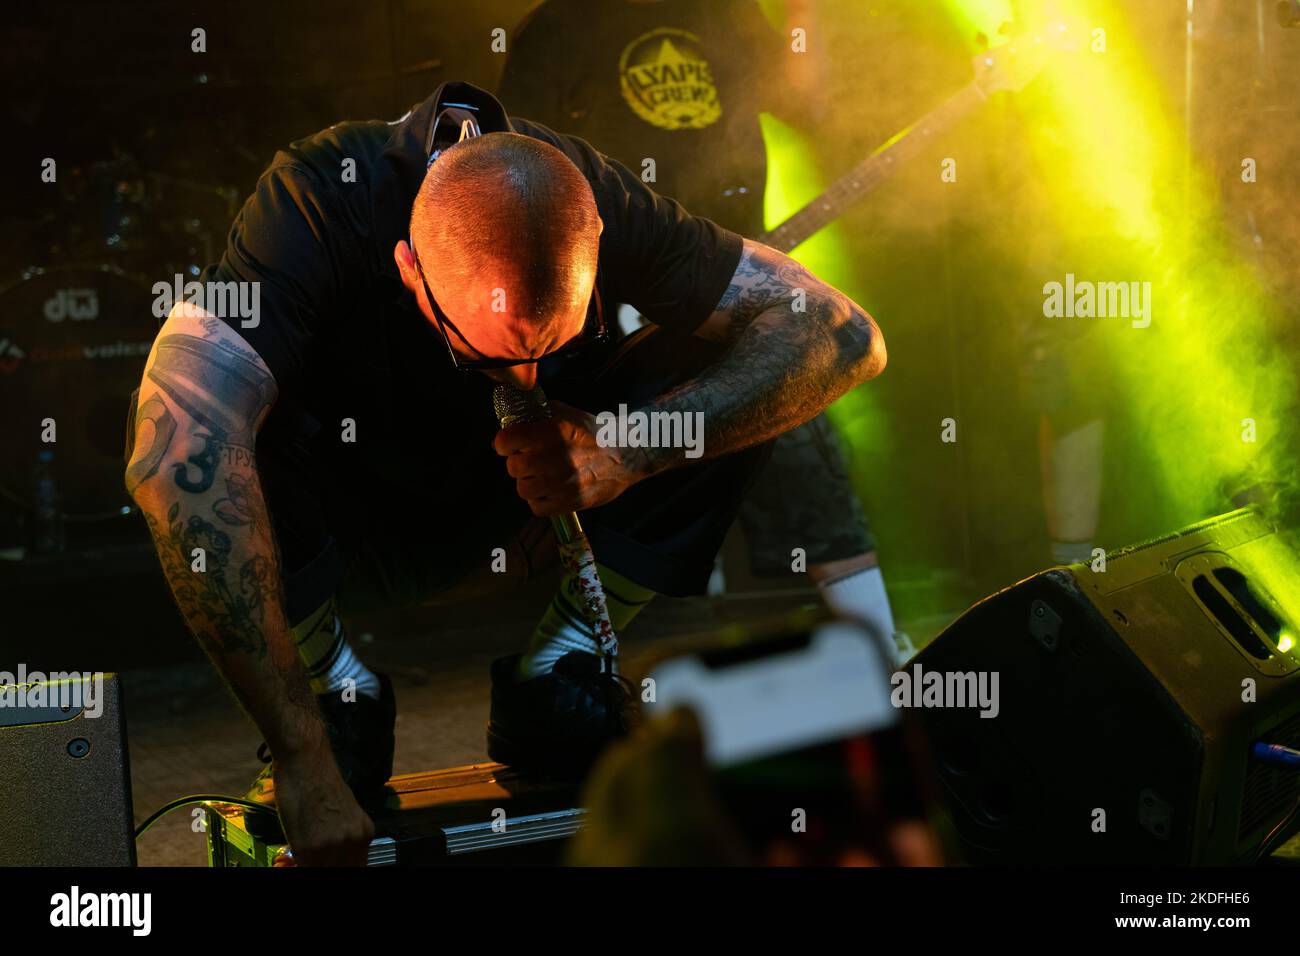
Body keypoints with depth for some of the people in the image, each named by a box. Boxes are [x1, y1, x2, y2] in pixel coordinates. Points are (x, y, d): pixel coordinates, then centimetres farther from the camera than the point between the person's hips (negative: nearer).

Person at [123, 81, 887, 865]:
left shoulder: (593, 198, -24)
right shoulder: (316, 206, -35)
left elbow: (846, 335, -22)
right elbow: (176, 455, -49)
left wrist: (628, 448, -37)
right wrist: (303, 763, -52)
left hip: (494, 517, 3)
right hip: (339, 530, -2)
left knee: (734, 374, -20)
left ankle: (559, 672, -9)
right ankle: (337, 684, -12)